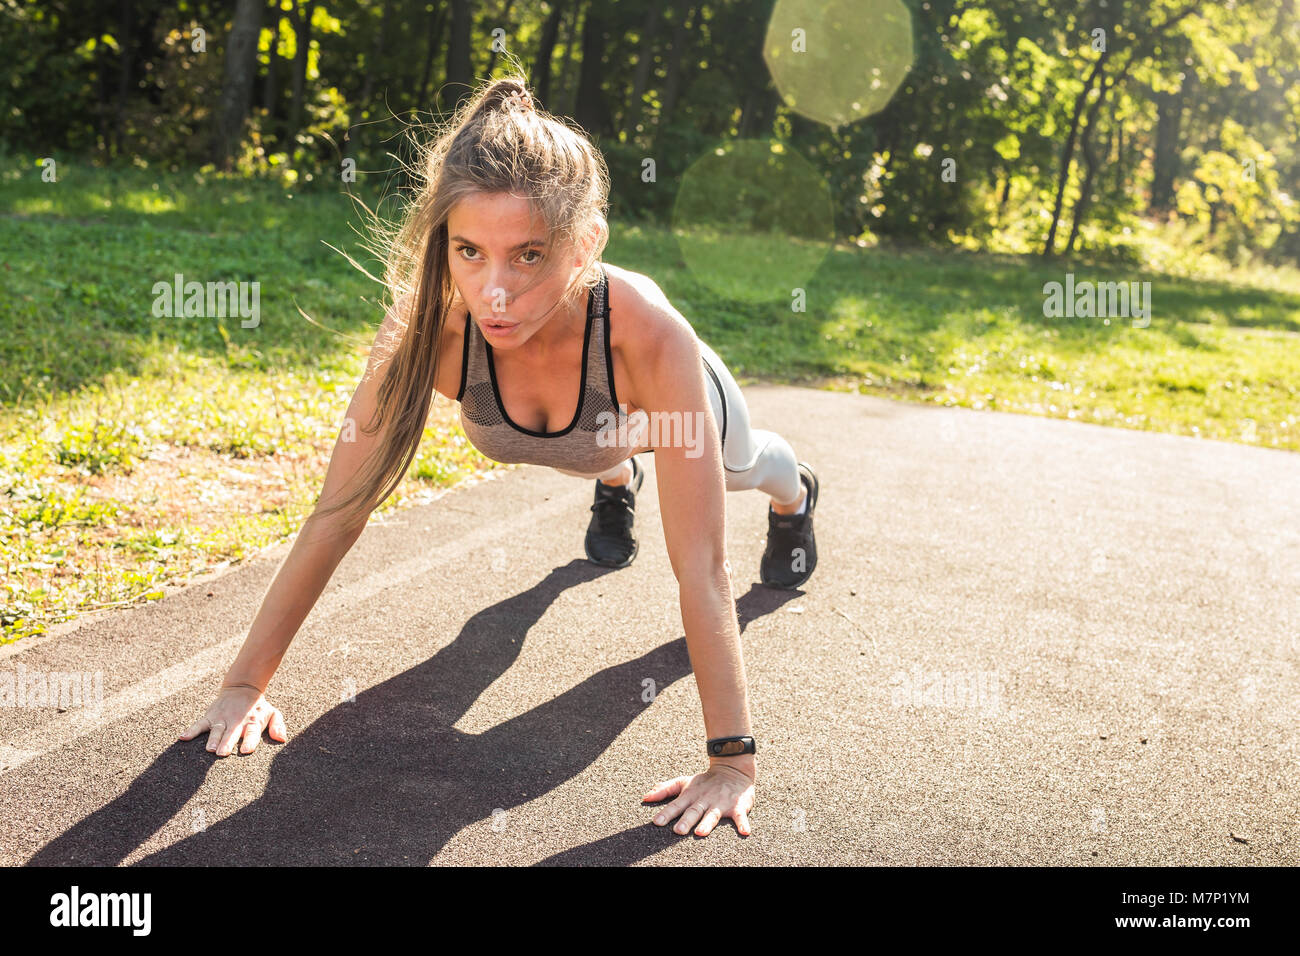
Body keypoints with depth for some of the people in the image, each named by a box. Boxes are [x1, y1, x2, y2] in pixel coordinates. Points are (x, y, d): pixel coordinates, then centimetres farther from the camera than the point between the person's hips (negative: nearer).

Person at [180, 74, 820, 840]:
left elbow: (701, 566, -49)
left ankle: (794, 495, 71)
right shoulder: (431, 330, -44)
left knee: (746, 467, 35)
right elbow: (339, 514, -35)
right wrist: (245, 683, -33)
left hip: (668, 406, -1)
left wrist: (733, 760, -48)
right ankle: (617, 484, 76)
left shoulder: (650, 333, -51)